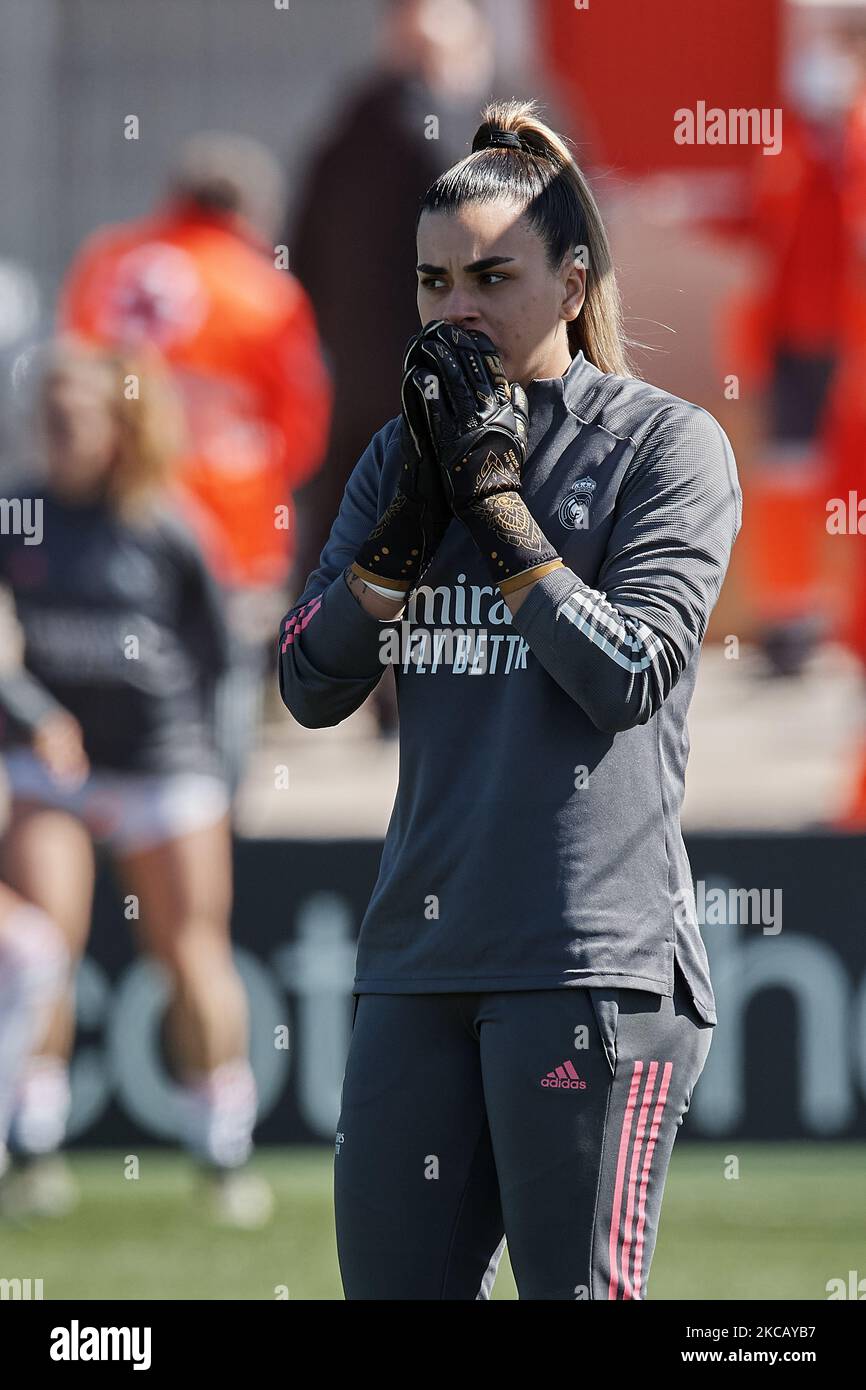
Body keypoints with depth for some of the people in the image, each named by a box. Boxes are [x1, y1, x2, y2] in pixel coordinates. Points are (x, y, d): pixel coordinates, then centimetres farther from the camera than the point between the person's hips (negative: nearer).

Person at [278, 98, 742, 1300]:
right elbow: (312, 684, 8)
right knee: (391, 1283, 4)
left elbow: (627, 674, -12)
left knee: (576, 1289, -7)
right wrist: (416, 504, -3)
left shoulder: (665, 443, 0)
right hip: (422, 951, 6)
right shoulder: (405, 454, 15)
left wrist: (494, 492, -9)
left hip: (594, 957, -6)